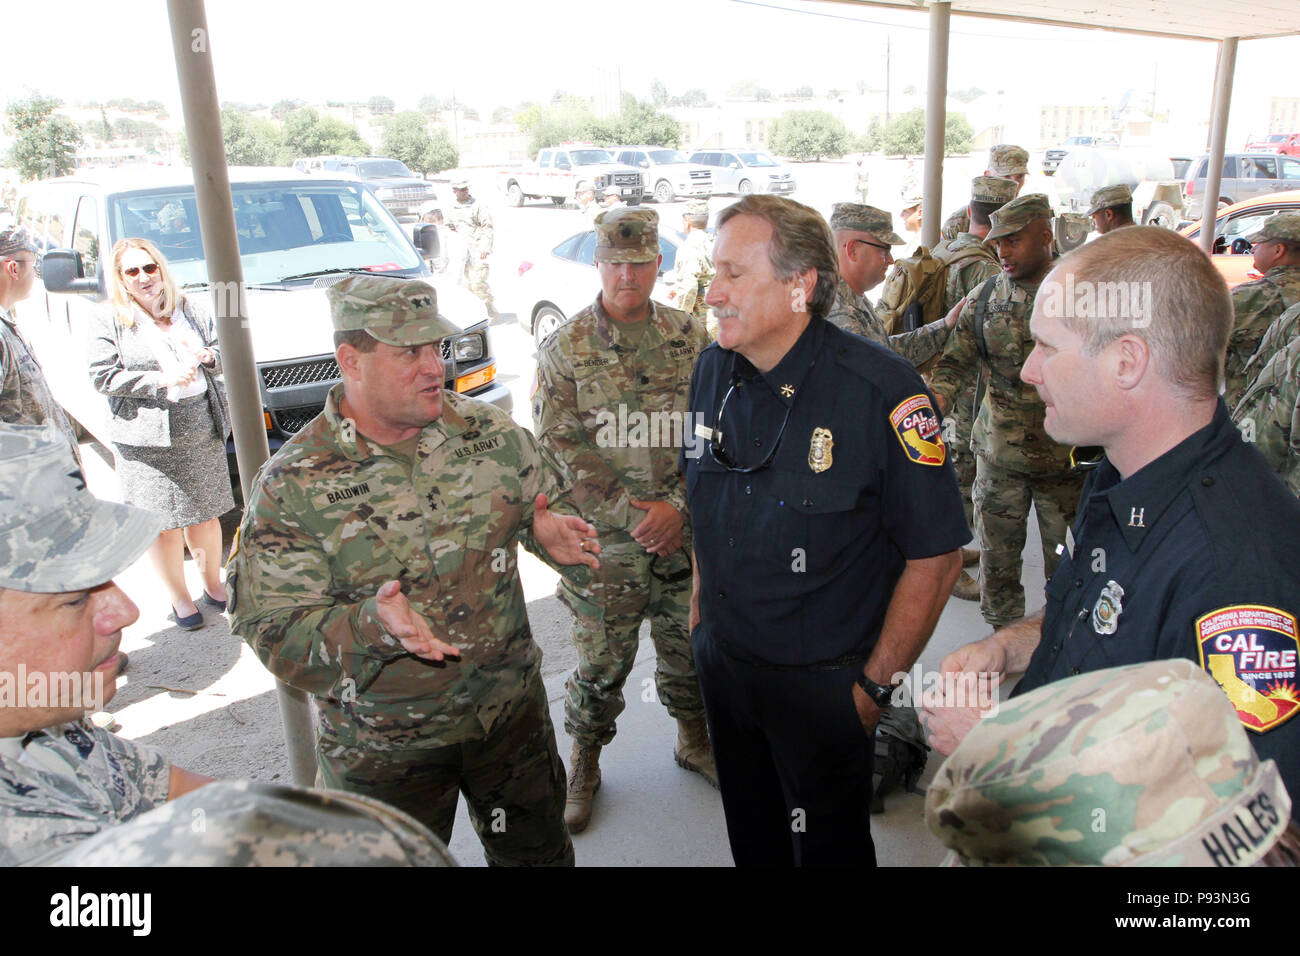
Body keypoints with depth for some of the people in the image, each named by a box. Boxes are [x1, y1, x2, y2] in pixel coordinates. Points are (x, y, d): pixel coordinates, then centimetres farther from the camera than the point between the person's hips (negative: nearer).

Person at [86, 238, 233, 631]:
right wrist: (161, 379, -17)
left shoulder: (191, 308, 11)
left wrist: (208, 356, -10)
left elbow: (224, 351, 14)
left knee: (206, 514, 12)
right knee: (163, 524, 1)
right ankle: (179, 598, 18)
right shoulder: (109, 322, -1)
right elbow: (103, 377, -8)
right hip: (148, 440, -3)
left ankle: (213, 585, 30)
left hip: (202, 431, 3)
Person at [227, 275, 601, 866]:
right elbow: (274, 632, -19)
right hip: (382, 751, -3)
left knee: (539, 852, 23)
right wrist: (374, 624, -36)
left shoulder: (489, 431, -6)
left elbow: (547, 495, 11)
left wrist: (546, 531, -13)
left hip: (512, 710, 4)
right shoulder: (293, 485, -17)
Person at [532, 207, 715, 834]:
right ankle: (585, 763, 32)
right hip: (605, 543, -2)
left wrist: (677, 505, -12)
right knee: (601, 662, 8)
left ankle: (693, 739, 42)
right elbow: (556, 448, -9)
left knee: (690, 646, 17)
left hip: (687, 535, 3)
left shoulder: (692, 341, 2)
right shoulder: (564, 349, -6)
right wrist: (631, 513, -14)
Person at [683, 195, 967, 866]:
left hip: (821, 682, -5)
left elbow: (935, 556, -17)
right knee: (750, 838, 24)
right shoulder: (713, 370, -3)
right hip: (720, 657, 5)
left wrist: (875, 685, -13)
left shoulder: (882, 392, -23)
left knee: (828, 847, 15)